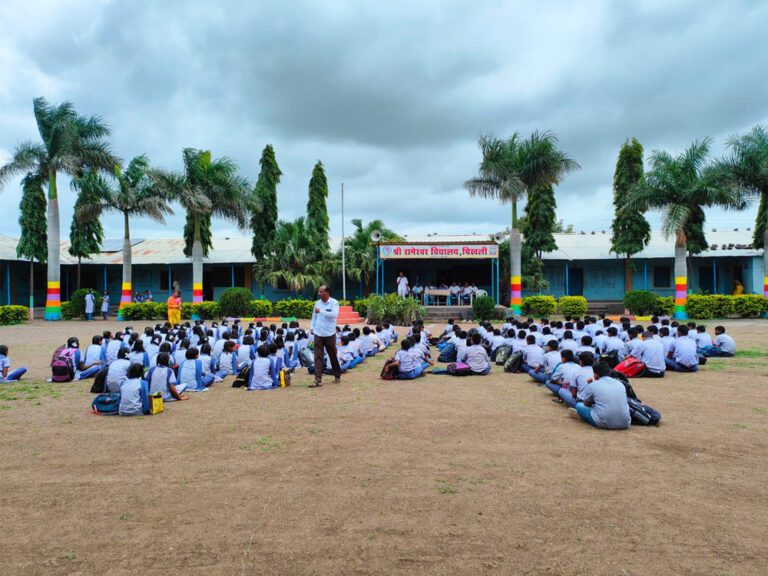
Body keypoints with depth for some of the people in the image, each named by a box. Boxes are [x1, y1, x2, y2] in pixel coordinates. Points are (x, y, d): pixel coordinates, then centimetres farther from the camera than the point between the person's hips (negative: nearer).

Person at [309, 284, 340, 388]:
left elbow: (334, 314, -23)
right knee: (318, 357, -4)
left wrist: (321, 311, -25)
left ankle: (337, 376, 28)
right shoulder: (317, 303, 9)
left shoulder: (334, 302, -7)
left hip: (329, 334, -4)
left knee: (333, 356, 10)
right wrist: (312, 327, 11)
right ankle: (318, 379, -6)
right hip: (318, 334, 4)